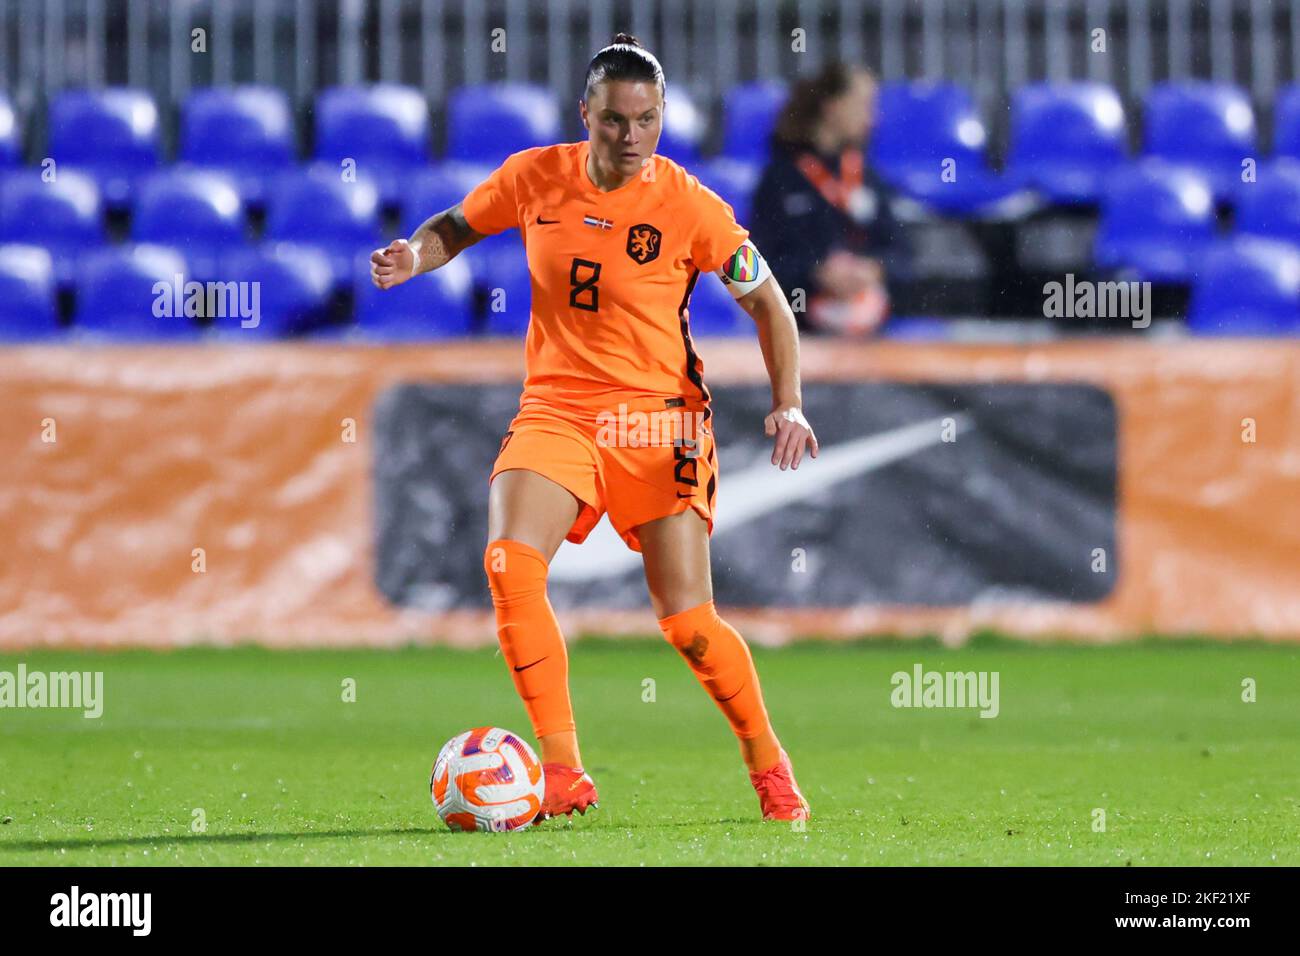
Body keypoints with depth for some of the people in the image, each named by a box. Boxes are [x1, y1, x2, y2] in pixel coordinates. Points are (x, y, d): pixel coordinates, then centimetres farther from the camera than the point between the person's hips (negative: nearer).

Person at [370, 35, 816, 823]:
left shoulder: (686, 204, -9)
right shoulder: (535, 178, -1)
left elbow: (767, 301, 0)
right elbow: (457, 226, 17)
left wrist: (789, 404, -11)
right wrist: (415, 255, -5)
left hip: (657, 418, -2)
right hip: (556, 408, 2)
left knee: (687, 619, -7)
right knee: (509, 563, -22)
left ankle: (770, 768, 16)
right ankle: (564, 773, -16)